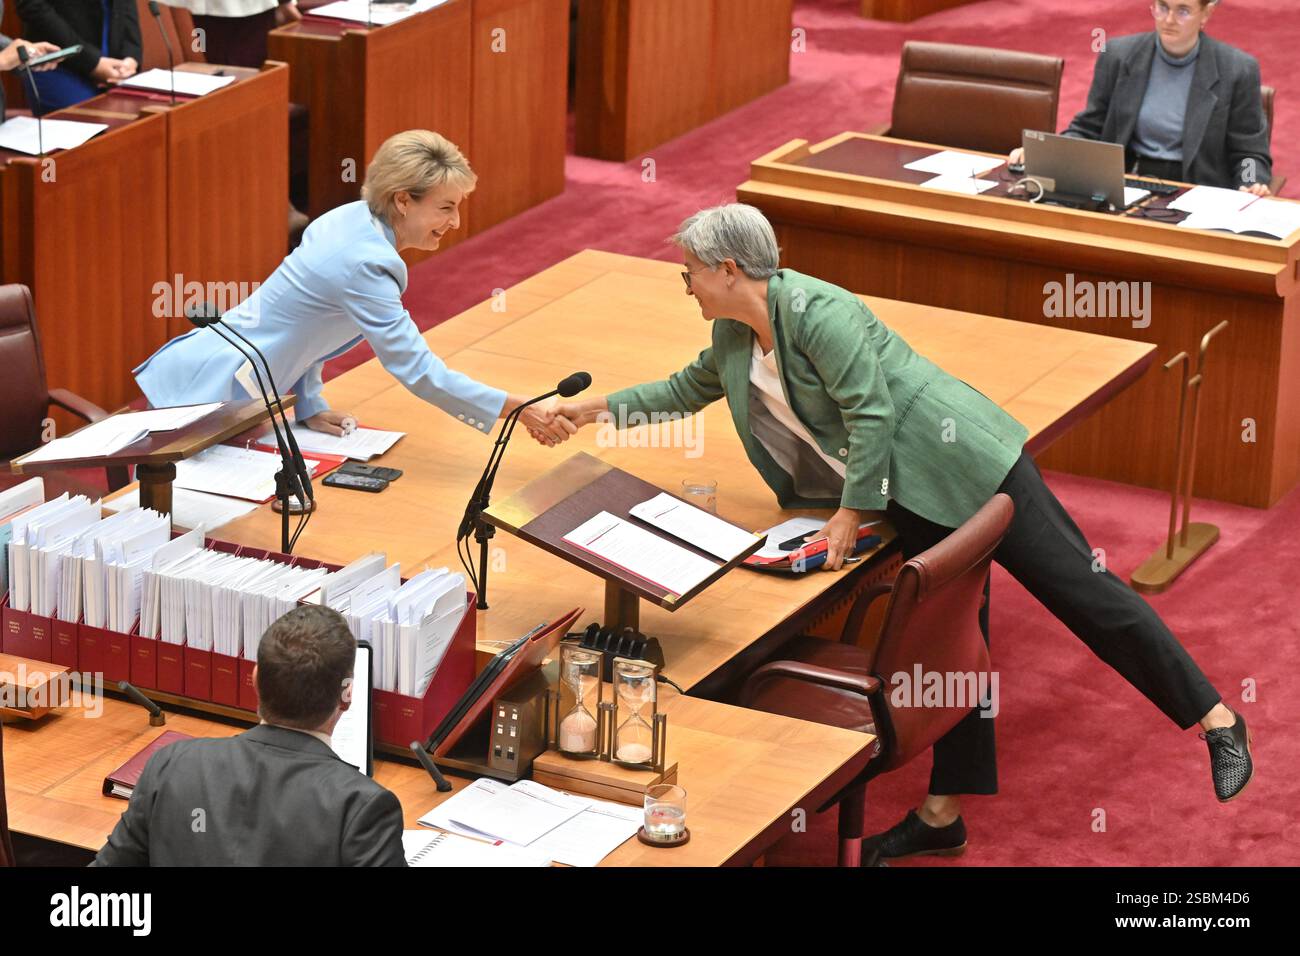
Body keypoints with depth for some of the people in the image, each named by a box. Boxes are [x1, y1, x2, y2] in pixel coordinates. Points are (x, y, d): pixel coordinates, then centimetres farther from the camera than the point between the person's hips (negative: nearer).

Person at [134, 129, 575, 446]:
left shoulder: (352, 219, 1)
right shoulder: (365, 265, -26)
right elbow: (416, 369, -29)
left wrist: (310, 405, 8)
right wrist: (517, 409, -30)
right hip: (210, 395, -10)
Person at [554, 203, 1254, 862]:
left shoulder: (815, 311, -20)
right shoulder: (733, 336, 9)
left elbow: (871, 412, -22)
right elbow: (691, 387, 29)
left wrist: (852, 511, -18)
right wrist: (605, 408, 26)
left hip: (961, 460, -9)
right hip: (914, 500, 9)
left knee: (1080, 589, -8)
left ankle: (1216, 721, -2)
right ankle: (945, 814, 13)